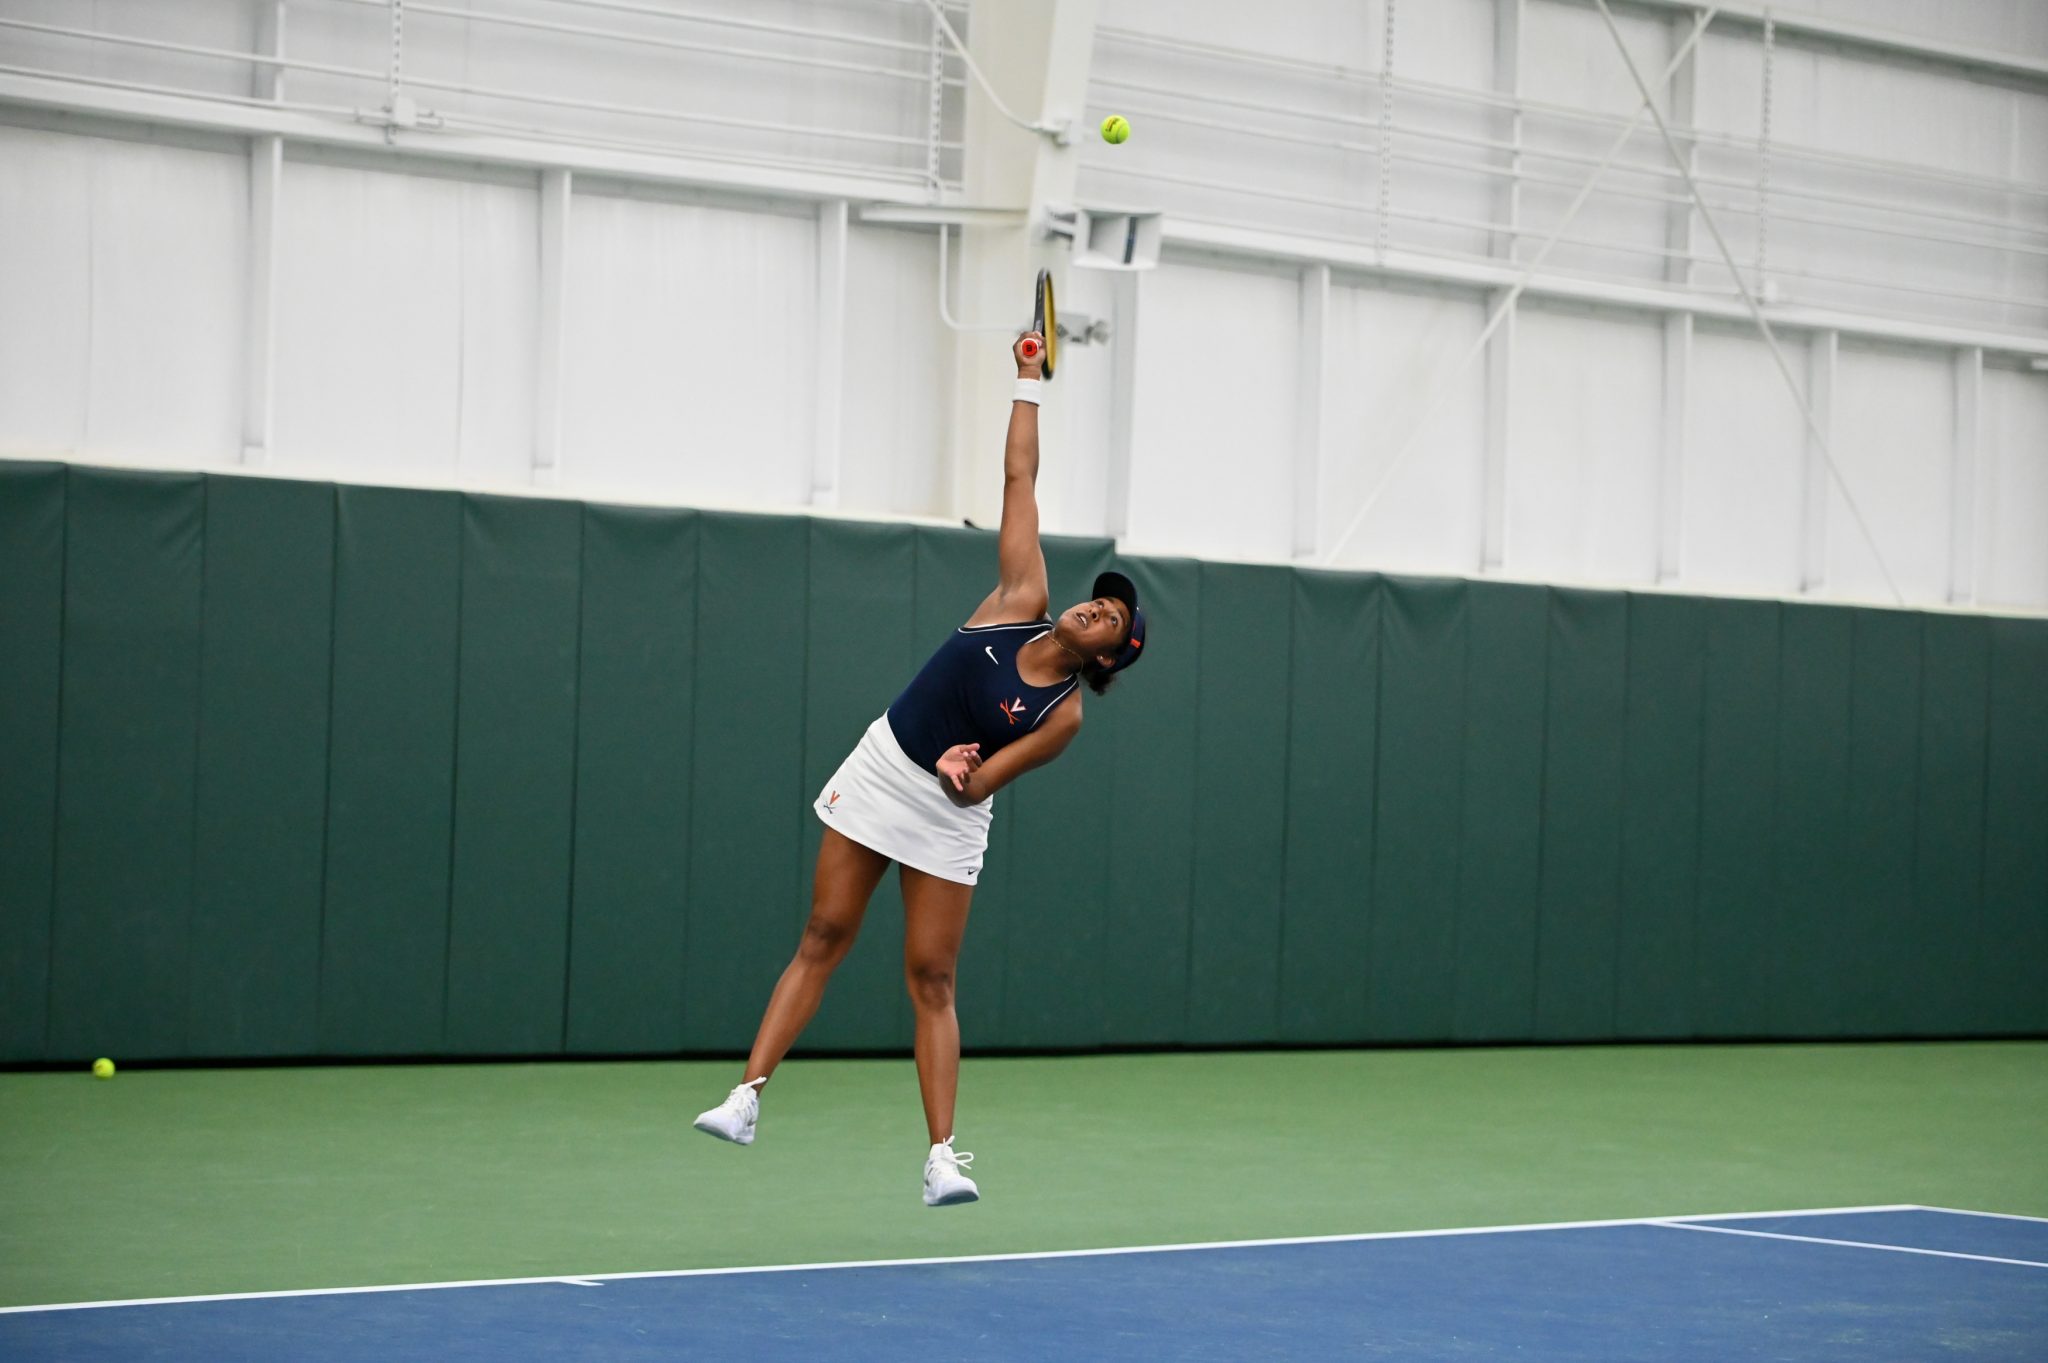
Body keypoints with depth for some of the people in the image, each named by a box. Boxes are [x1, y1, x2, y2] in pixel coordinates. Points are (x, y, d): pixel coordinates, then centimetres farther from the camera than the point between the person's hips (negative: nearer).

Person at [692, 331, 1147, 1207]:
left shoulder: (1062, 717, -11)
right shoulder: (1020, 602, -4)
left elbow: (976, 787, -11)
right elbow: (1020, 479, -2)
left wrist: (962, 774, -30)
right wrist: (1029, 380, -1)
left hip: (948, 817, -3)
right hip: (879, 770, 3)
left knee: (931, 977, -5)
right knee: (824, 936, 0)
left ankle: (941, 1157, -2)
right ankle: (748, 1097, -1)